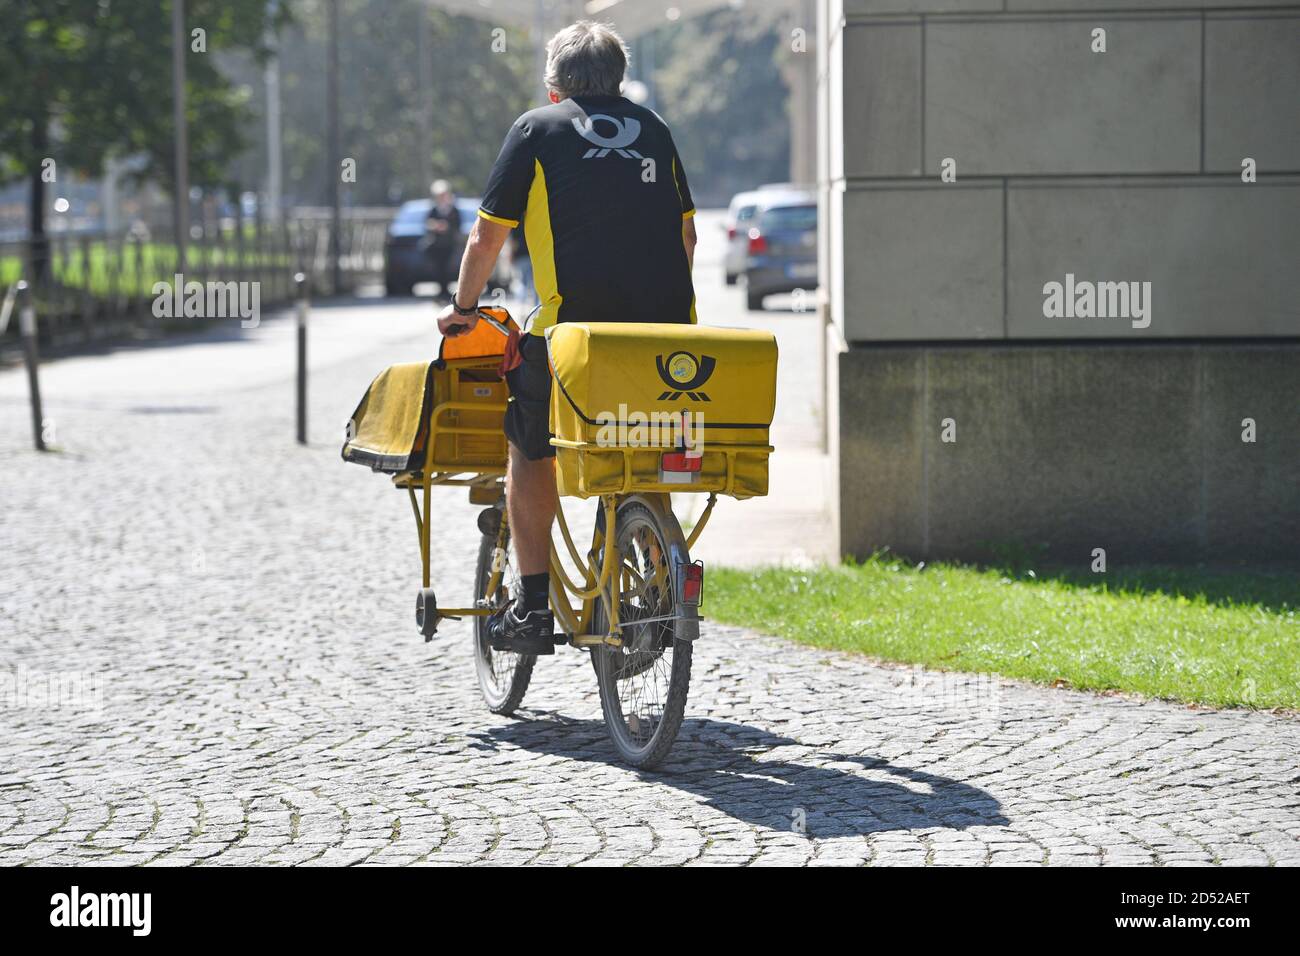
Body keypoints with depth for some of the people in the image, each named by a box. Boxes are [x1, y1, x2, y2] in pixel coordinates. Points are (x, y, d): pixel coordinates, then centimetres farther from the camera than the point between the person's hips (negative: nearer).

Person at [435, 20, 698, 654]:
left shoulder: (537, 128, 10)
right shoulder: (653, 130, 21)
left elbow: (487, 235, 9)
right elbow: (687, 233, 23)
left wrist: (463, 307, 23)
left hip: (575, 319, -3)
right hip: (667, 324, 3)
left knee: (531, 448, 15)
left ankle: (533, 607, 9)